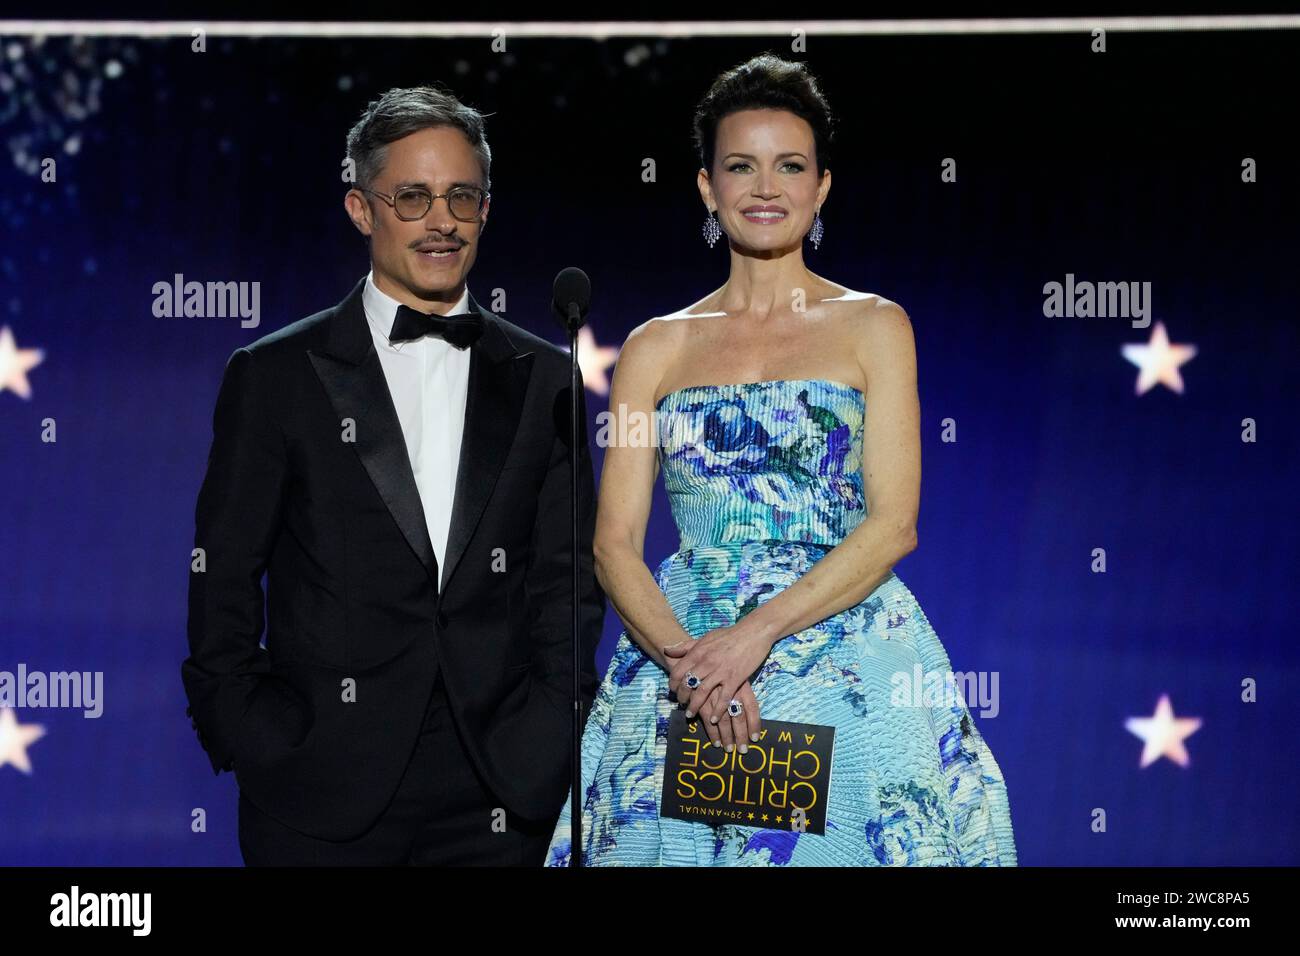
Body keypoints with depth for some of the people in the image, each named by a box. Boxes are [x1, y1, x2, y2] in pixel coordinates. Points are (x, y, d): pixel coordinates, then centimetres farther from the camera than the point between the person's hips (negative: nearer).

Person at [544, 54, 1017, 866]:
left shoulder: (874, 327, 4)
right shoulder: (656, 347, 8)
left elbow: (893, 524, -5)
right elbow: (615, 543, 3)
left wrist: (758, 631, -16)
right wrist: (686, 660, -15)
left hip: (849, 650, -1)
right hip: (677, 652, 2)